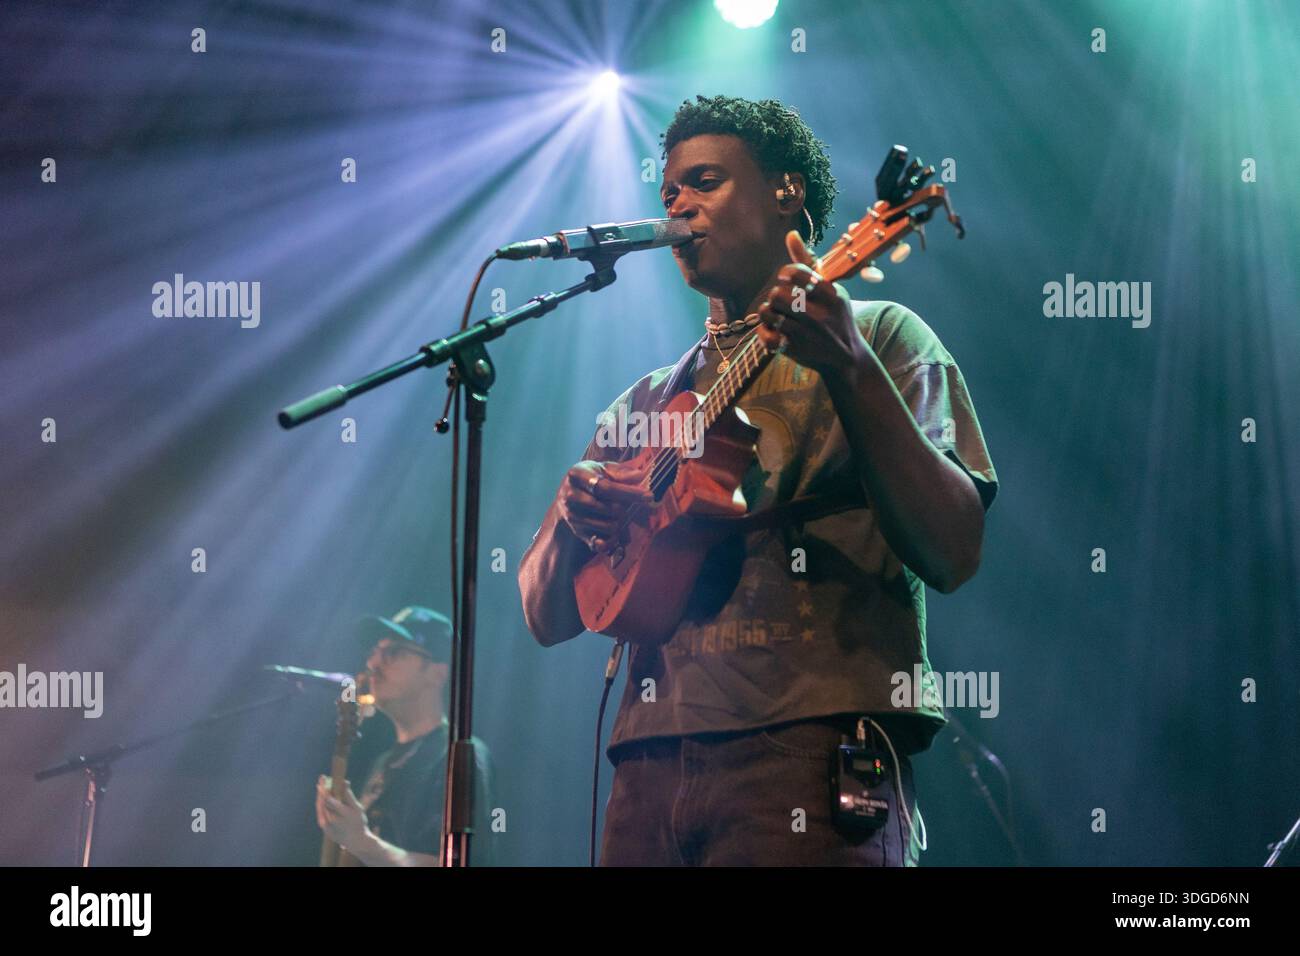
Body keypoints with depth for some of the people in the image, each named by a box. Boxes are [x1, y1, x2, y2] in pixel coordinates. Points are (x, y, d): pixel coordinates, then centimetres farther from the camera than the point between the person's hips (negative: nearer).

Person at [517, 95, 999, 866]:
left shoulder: (877, 336, 5)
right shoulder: (649, 403, 21)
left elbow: (953, 556, -9)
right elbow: (549, 616, 17)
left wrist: (851, 368, -20)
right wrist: (574, 517, -5)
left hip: (811, 747, -5)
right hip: (653, 765, 5)